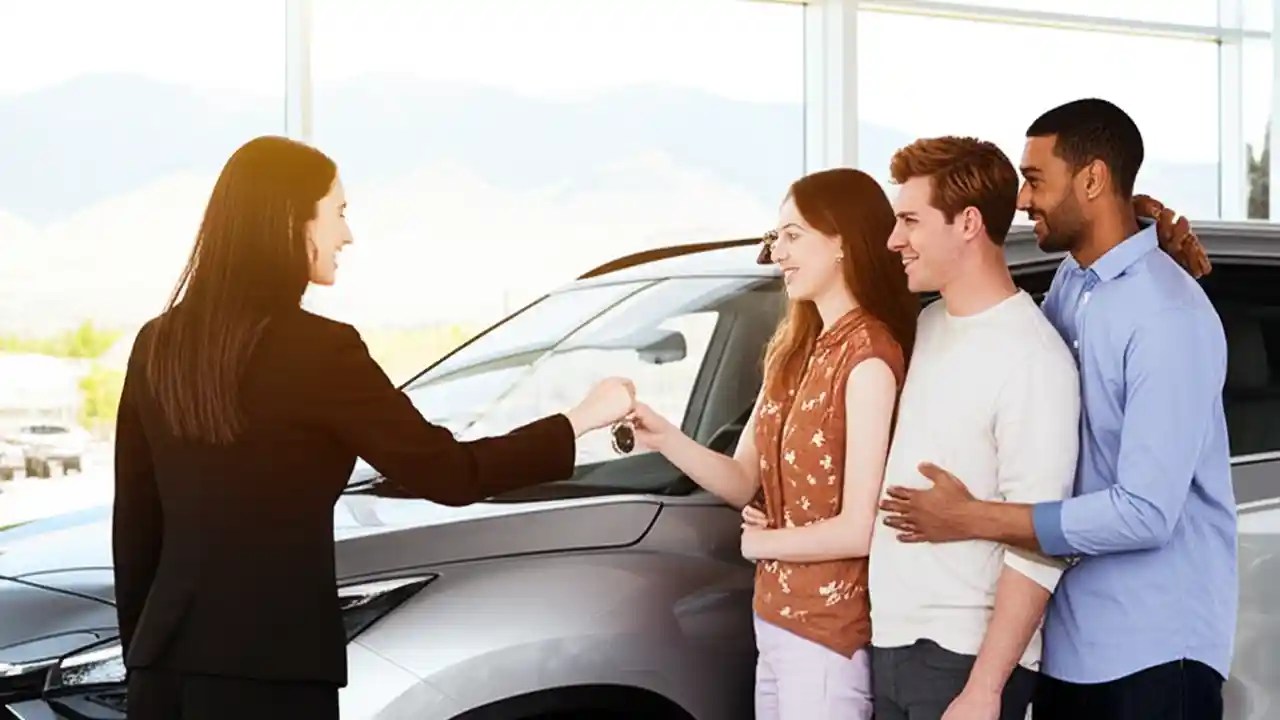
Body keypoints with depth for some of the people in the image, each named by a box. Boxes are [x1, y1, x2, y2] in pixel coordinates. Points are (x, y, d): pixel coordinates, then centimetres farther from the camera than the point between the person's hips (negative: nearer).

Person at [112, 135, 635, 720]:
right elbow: (445, 472, -9)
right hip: (266, 670, -6)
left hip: (167, 661, 7)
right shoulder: (316, 349, -12)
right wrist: (580, 421, 2)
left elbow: (133, 521, 13)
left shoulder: (159, 346, 8)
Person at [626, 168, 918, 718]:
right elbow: (744, 480, 9)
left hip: (828, 634, -8)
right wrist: (666, 439, -8)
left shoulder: (867, 355, -17)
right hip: (776, 621, 8)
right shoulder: (794, 349, 11)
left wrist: (760, 542, -6)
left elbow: (858, 530, -21)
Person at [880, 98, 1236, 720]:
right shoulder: (1069, 283, 7)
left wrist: (972, 519, -20)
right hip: (1069, 633, 7)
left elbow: (1145, 513, -24)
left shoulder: (1168, 318, -19)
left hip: (1151, 646, -7)